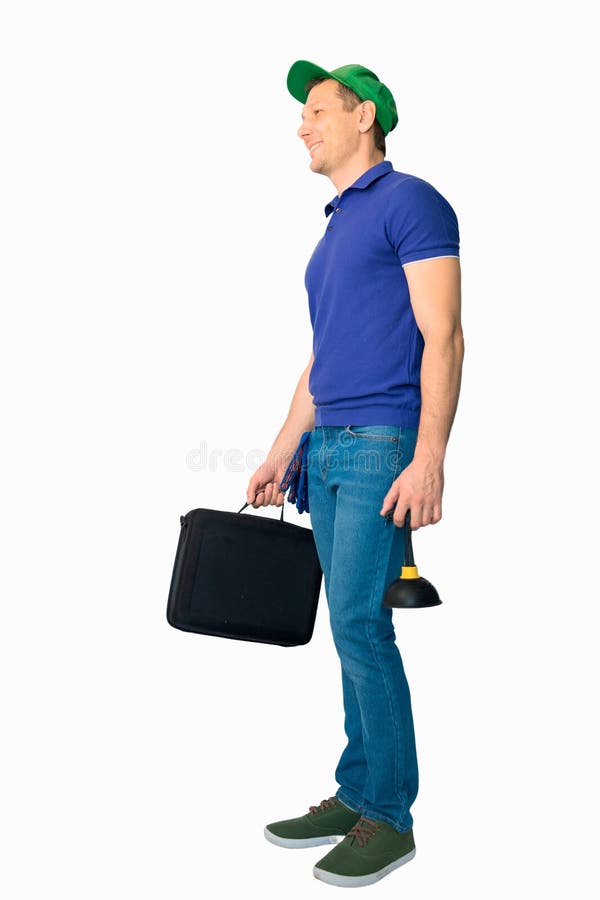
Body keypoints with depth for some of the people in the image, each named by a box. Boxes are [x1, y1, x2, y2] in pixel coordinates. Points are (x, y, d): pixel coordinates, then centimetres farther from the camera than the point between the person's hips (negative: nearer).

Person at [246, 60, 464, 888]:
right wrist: (280, 455, 20)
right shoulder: (334, 230, 23)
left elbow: (442, 337, -13)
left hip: (384, 444, -8)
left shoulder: (410, 202, -3)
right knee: (353, 626, 10)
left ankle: (390, 817, 2)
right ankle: (356, 795, 19)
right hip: (328, 448, 9)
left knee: (359, 623, -10)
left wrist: (429, 460, -21)